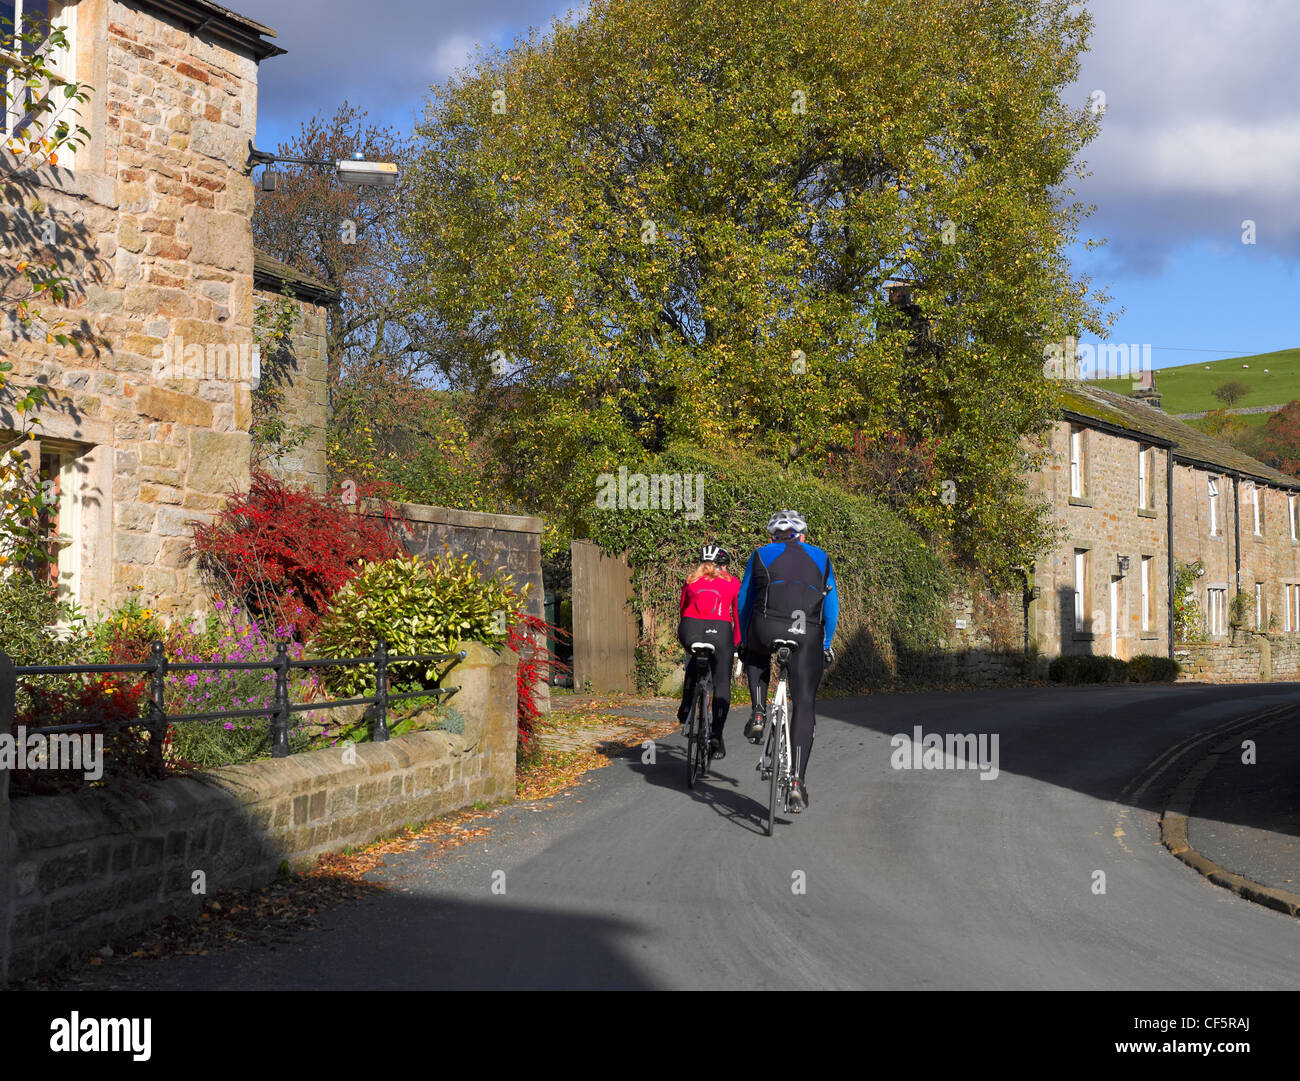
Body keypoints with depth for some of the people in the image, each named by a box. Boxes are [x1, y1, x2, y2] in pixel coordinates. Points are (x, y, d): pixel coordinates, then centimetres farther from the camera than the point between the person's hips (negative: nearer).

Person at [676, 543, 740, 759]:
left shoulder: (691, 581, 21)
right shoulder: (732, 582, 17)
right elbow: (738, 614, 18)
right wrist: (737, 643, 28)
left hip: (691, 630, 2)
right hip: (719, 632, -2)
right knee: (722, 684, 10)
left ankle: (686, 707, 24)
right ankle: (716, 737, 0)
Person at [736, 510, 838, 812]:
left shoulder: (760, 555, 20)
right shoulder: (820, 558, 22)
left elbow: (744, 601, 22)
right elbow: (831, 606, 21)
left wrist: (744, 640, 32)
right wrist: (826, 645, 27)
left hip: (766, 628, 0)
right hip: (808, 636, 0)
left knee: (757, 655, 36)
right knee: (804, 705, 6)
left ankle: (758, 713, 15)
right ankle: (798, 782, -3)